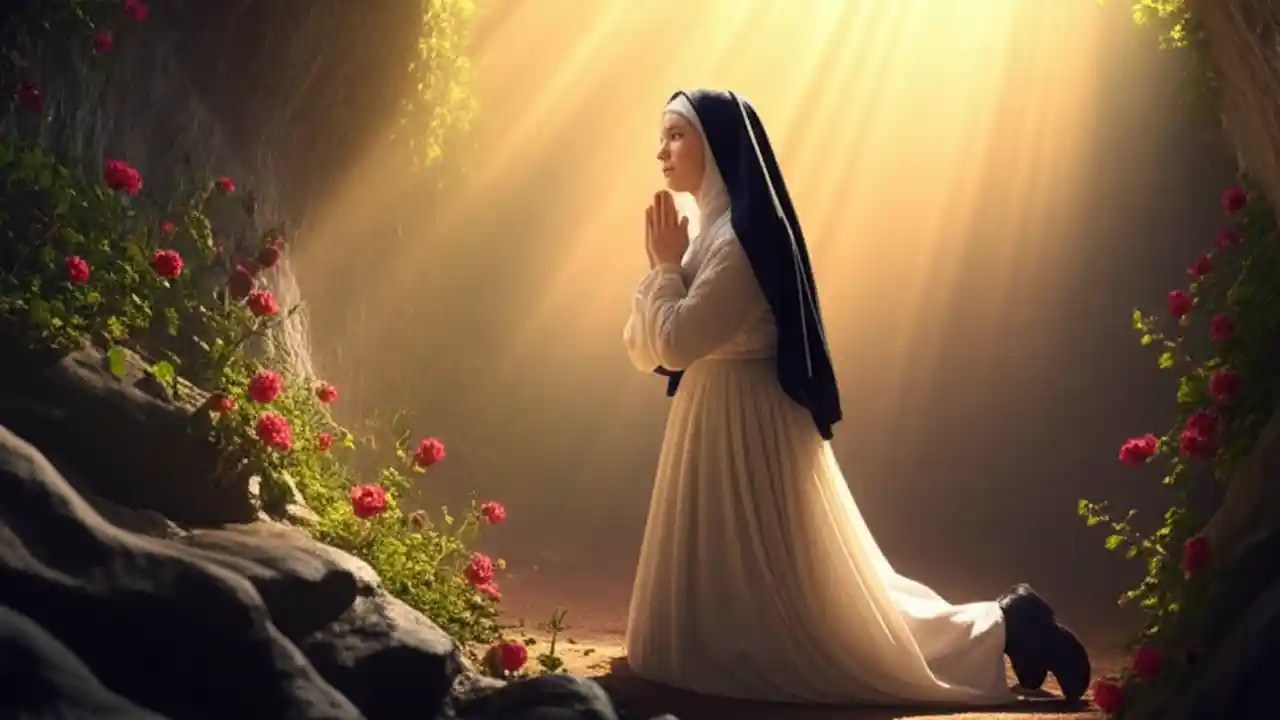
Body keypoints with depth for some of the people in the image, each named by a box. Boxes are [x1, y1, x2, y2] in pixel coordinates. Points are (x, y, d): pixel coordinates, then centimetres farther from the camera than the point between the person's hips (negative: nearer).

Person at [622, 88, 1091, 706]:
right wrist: (661, 267, -3)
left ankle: (1005, 628, 9)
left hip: (748, 430, -10)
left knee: (814, 601, -1)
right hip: (719, 429, 10)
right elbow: (644, 352, 9)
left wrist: (667, 267, -9)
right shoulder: (713, 228, 12)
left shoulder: (742, 235, -18)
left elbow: (674, 343, -24)